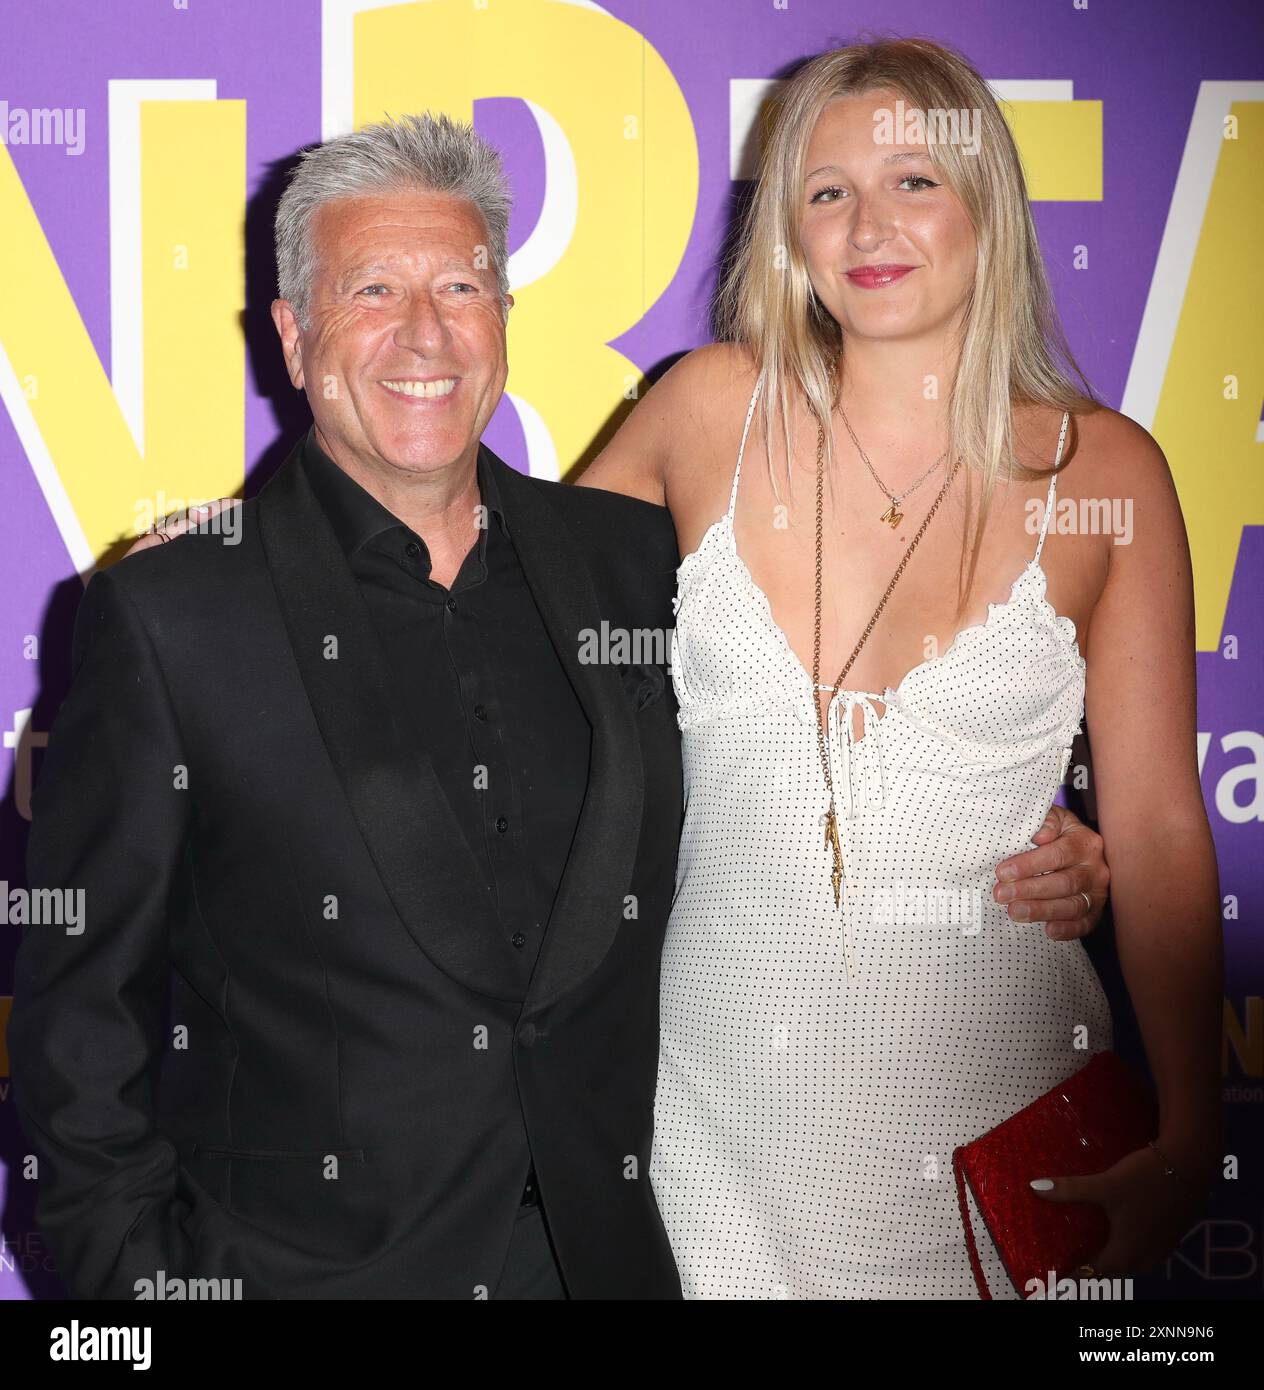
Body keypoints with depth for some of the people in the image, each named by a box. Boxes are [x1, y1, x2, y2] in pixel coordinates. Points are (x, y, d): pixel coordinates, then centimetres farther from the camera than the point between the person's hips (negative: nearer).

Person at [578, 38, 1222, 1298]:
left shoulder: (1103, 471, -5)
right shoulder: (712, 410, -2)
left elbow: (1157, 827, -4)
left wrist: (1185, 1143, -8)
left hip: (986, 1100, -1)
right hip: (722, 1093, 1)